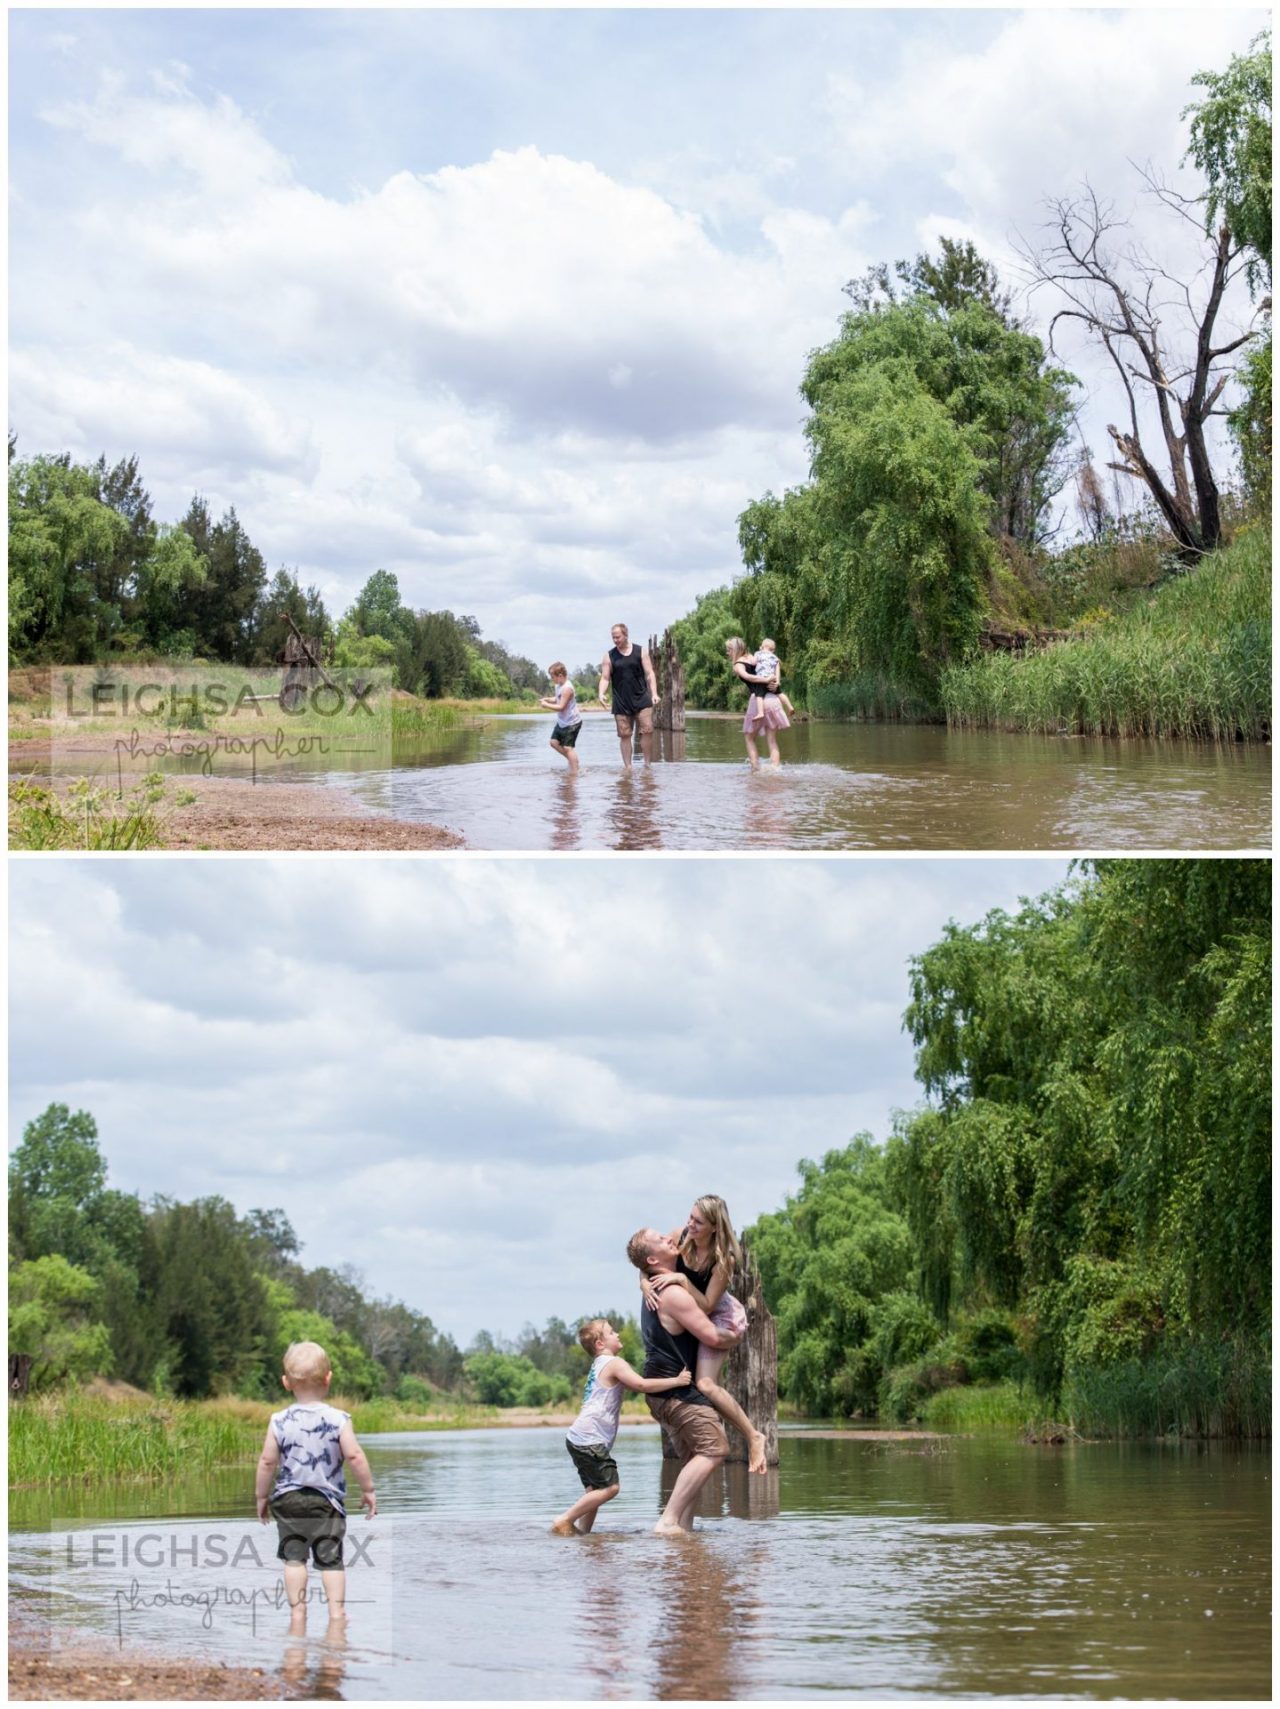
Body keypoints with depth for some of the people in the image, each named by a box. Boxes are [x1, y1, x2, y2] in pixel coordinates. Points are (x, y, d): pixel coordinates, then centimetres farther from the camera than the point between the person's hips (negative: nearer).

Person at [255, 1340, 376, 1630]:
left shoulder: (279, 1421, -5)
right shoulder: (338, 1420, -8)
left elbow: (267, 1461, -2)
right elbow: (354, 1456, -10)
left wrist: (262, 1496, 10)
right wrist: (368, 1489, 2)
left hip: (288, 1499, 1)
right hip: (327, 1500, -1)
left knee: (294, 1557, 9)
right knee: (330, 1559, 5)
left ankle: (298, 1611, 6)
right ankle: (336, 1611, 1)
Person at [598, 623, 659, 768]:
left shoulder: (641, 651, 3)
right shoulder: (609, 656, 4)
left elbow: (649, 674, 2)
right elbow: (605, 678, 2)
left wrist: (654, 693, -9)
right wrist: (601, 693, -17)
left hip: (641, 699, -1)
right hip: (621, 702, 1)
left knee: (647, 731, -9)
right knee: (624, 734, 0)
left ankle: (647, 764, 1)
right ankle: (628, 767, 6)